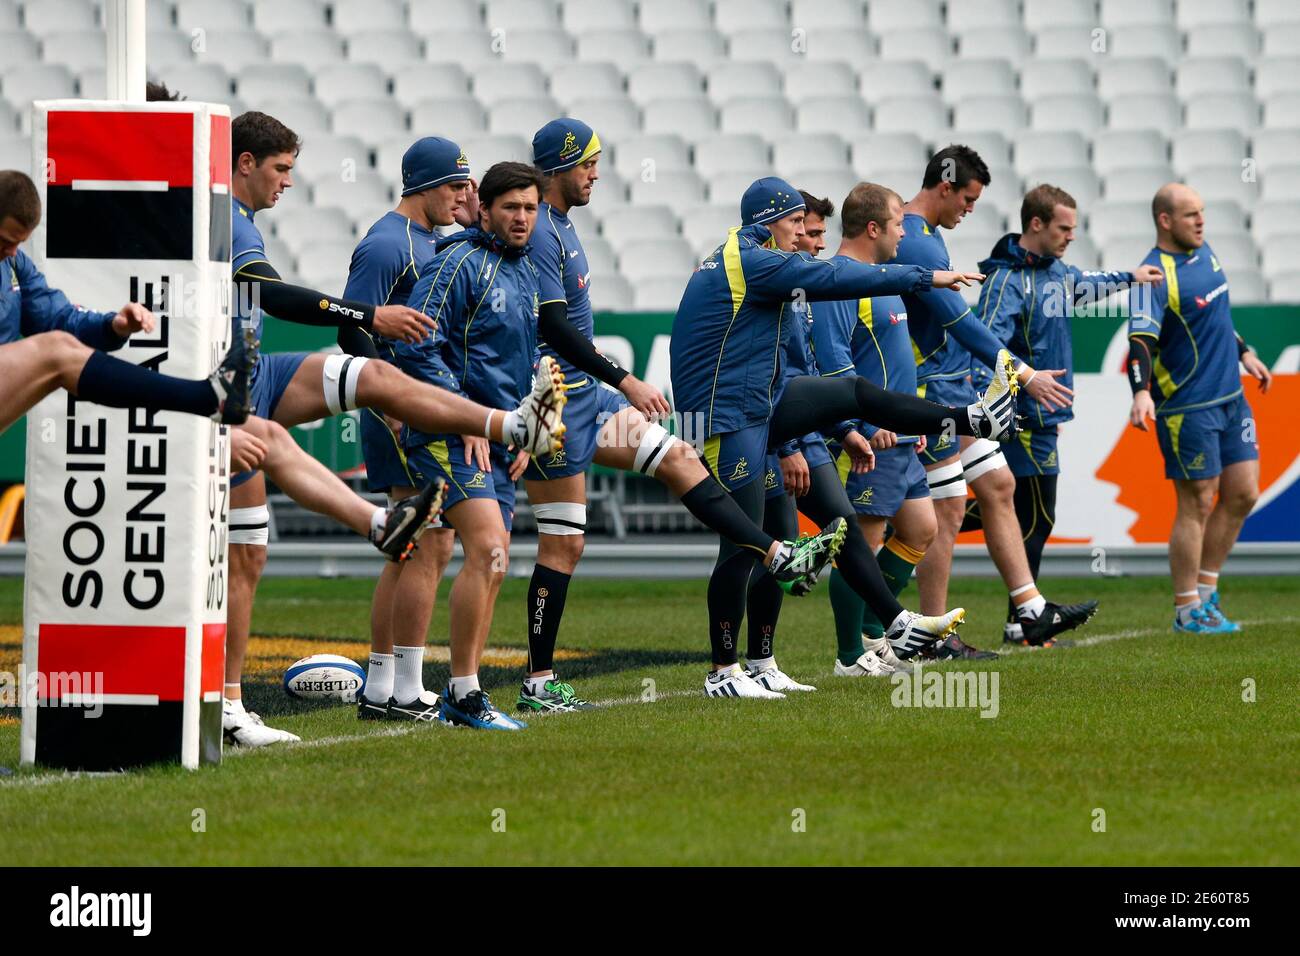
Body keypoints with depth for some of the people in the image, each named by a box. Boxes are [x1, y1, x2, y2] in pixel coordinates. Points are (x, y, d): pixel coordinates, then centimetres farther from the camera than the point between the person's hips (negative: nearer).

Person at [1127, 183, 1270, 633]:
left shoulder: (1203, 251, 8)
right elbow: (1141, 338, -28)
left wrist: (1244, 352, 27)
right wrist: (1141, 391, -42)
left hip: (1231, 398, 8)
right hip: (1188, 408, -8)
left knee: (1242, 495, 8)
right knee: (1197, 506, -4)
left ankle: (1206, 590, 20)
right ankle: (1187, 610, 6)